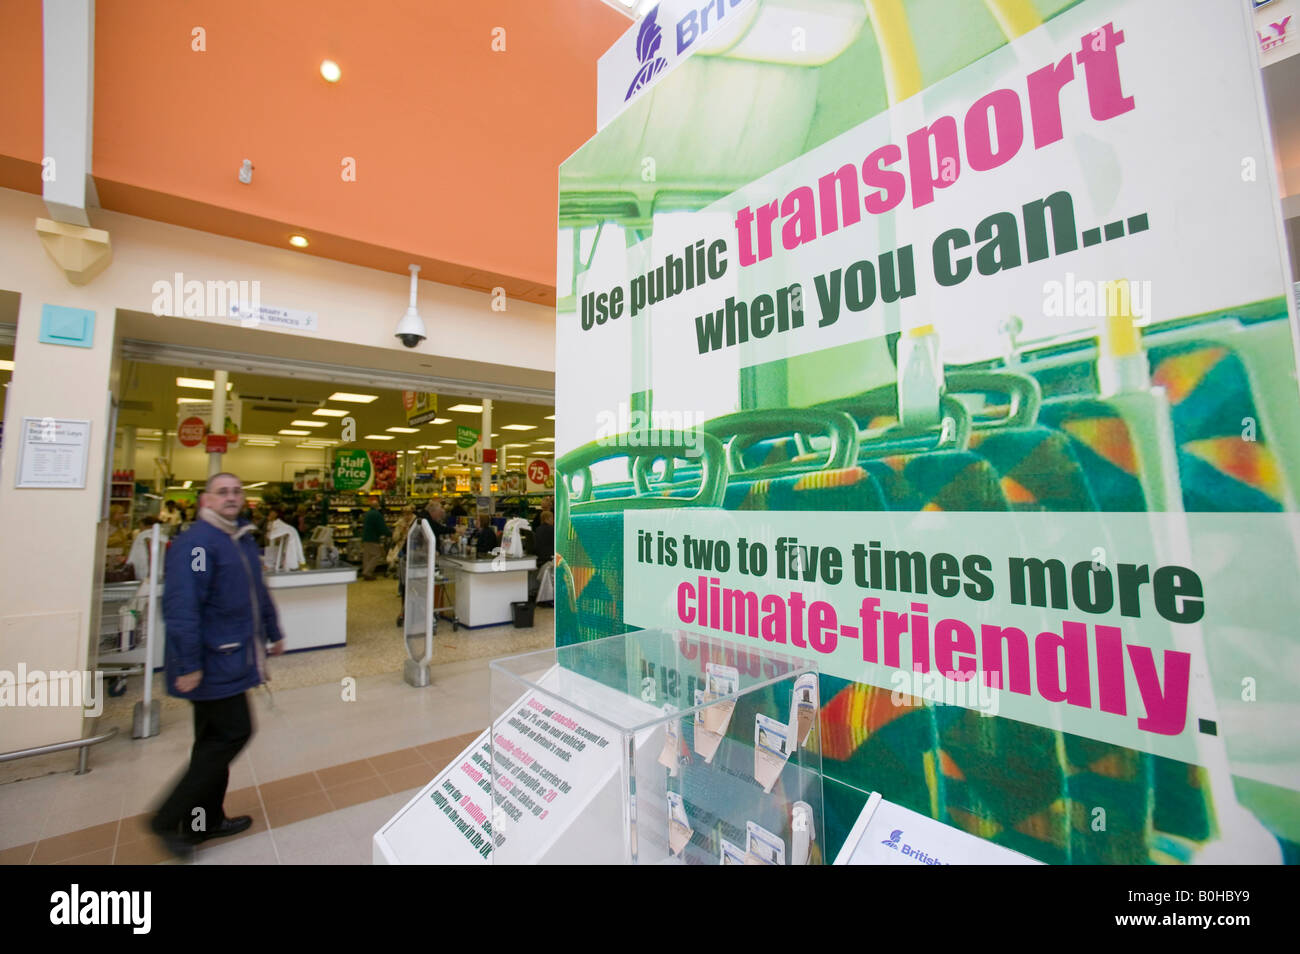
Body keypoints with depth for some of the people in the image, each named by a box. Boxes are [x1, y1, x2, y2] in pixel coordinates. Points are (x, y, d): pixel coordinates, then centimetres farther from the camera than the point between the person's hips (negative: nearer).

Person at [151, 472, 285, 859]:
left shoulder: (242, 539, 12)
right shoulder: (195, 543, -18)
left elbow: (257, 591, 21)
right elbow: (181, 606, -24)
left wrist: (273, 633, 25)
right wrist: (188, 665, -25)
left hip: (229, 659, 9)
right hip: (211, 663, -9)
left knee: (216, 740, 17)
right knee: (233, 733, -3)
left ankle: (205, 820, 30)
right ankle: (168, 819, 12)